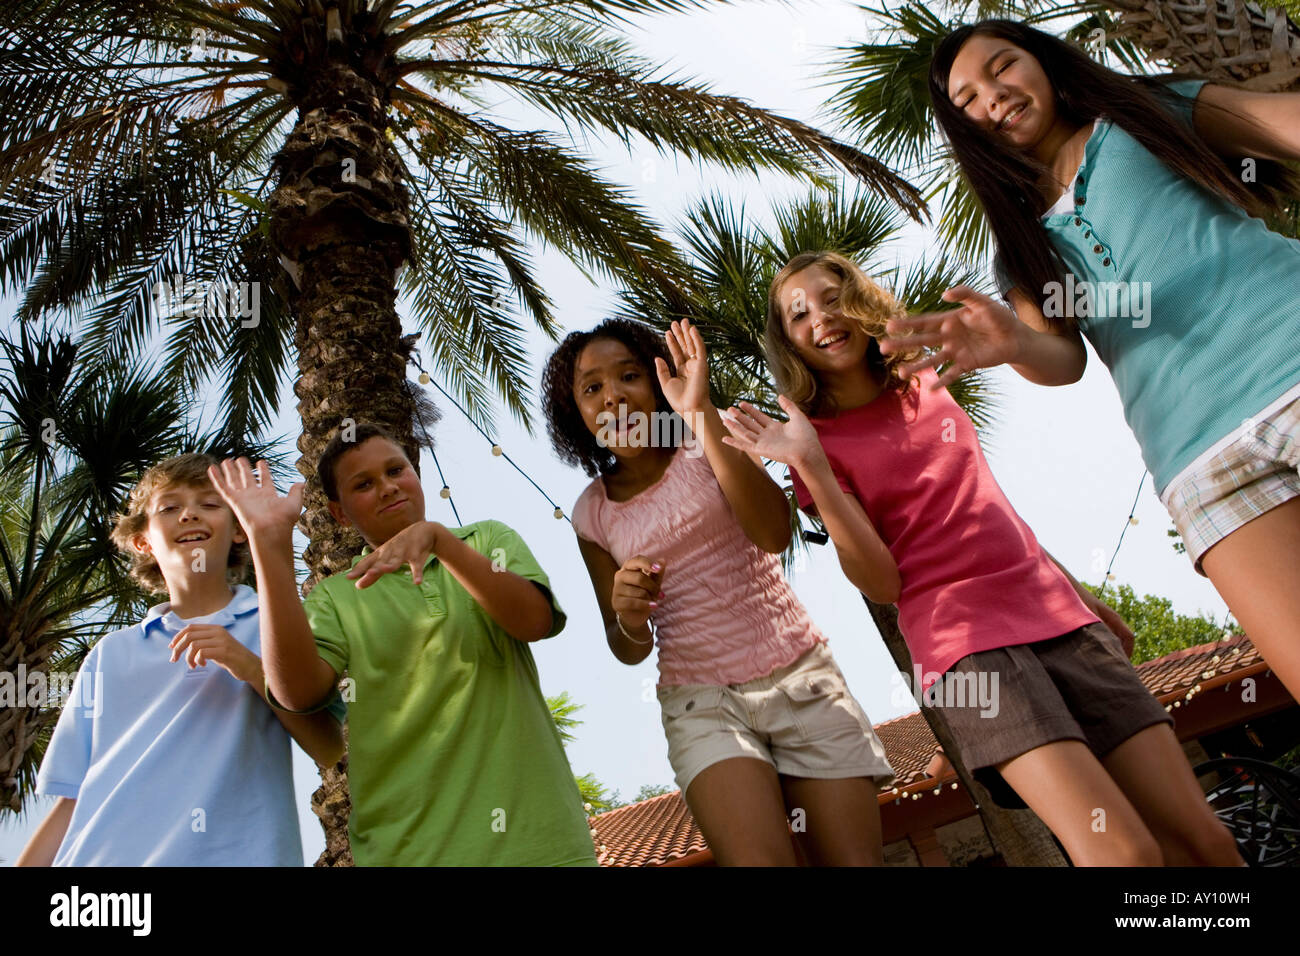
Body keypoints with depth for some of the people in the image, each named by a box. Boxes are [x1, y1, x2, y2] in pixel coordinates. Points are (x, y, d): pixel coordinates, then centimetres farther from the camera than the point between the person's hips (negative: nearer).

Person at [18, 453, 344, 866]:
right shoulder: (110, 655, 12)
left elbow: (329, 752, -3)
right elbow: (73, 802, 12)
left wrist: (252, 667, -12)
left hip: (238, 852, -2)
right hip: (105, 855, 2)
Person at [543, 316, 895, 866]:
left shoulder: (706, 445, 0)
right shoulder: (592, 514, 4)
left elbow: (774, 534, -22)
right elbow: (630, 651, 11)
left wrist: (702, 413, -26)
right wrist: (629, 617, -14)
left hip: (801, 677, 0)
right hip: (701, 701, 0)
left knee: (856, 859, -4)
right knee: (759, 859, -23)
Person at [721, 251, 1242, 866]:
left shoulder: (925, 385, 14)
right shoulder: (819, 441, 0)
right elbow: (881, 583, -9)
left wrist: (1086, 597, 26)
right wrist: (809, 468, -19)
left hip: (1057, 613, 6)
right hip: (962, 637, -5)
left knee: (1206, 843, 1)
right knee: (1126, 854, -21)